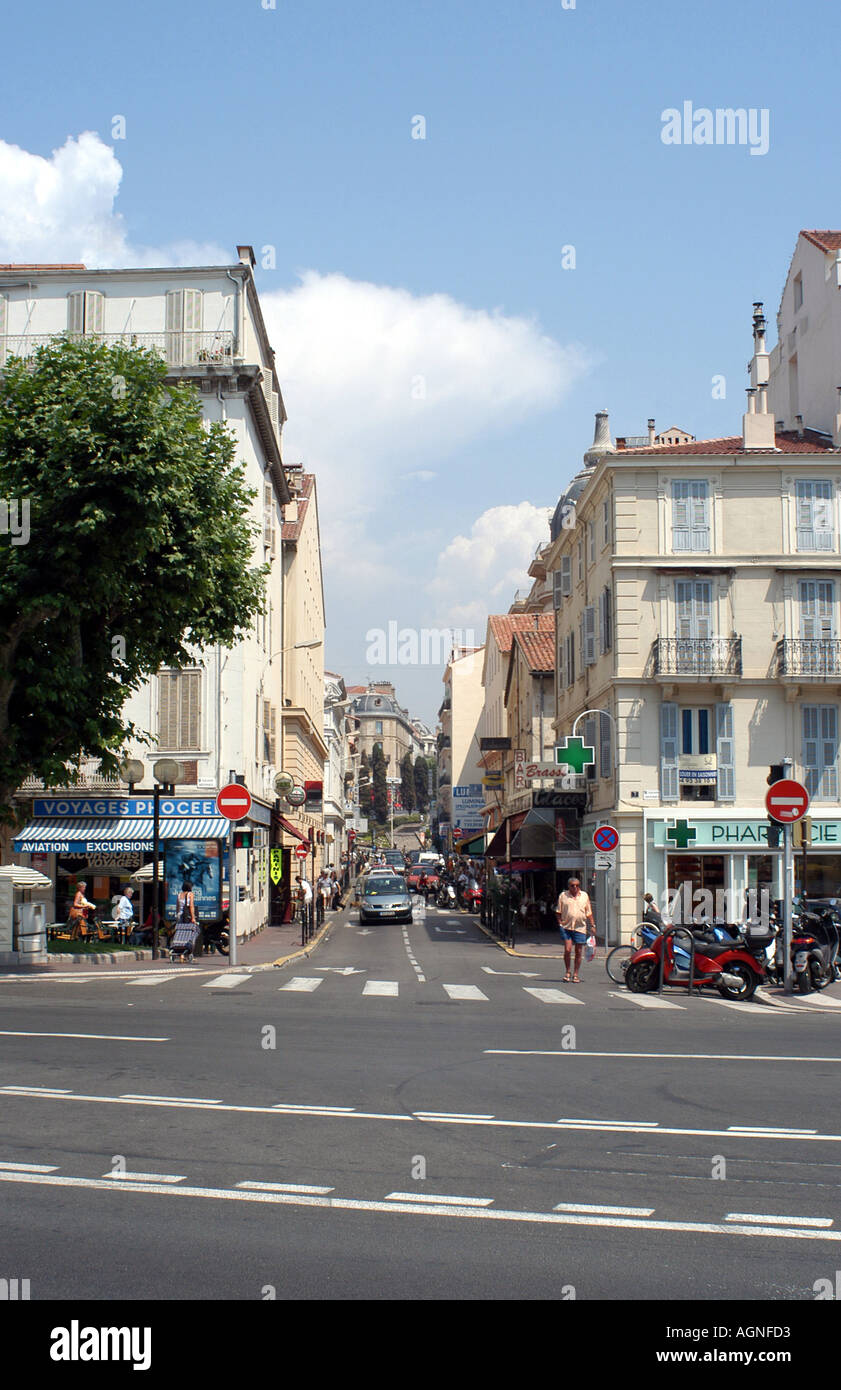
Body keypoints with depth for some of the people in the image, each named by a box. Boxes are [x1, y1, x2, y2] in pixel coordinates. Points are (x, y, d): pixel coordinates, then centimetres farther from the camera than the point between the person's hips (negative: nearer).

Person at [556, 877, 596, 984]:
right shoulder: (563, 896, 4)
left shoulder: (584, 896, 10)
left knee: (578, 952, 4)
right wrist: (560, 923, -3)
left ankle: (575, 975, 14)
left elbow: (589, 912, 13)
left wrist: (592, 925, 8)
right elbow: (559, 912, 8)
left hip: (580, 928, 2)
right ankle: (568, 973, 9)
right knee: (567, 950, -9)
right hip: (566, 927, -2)